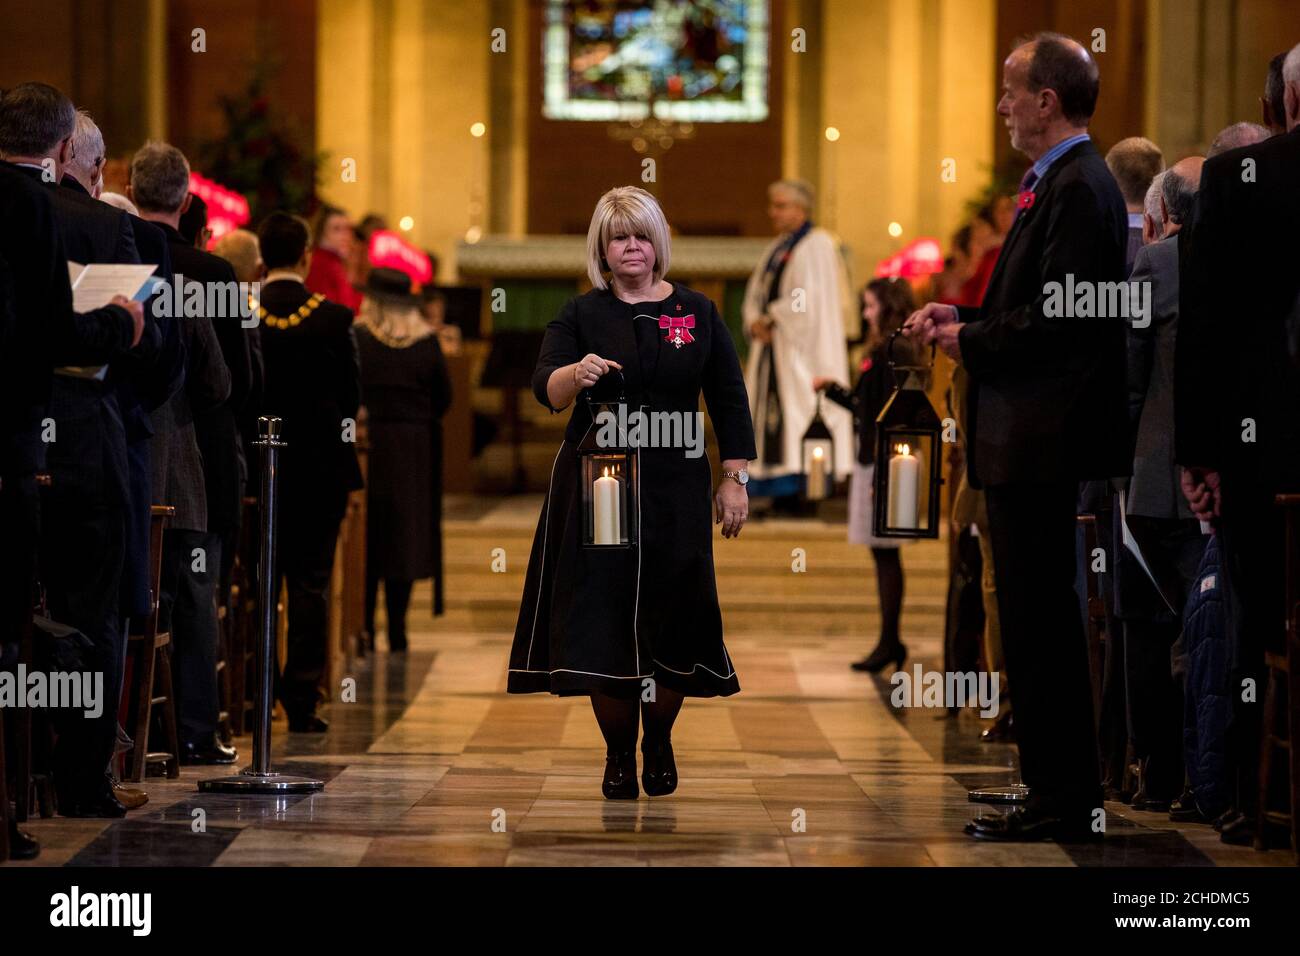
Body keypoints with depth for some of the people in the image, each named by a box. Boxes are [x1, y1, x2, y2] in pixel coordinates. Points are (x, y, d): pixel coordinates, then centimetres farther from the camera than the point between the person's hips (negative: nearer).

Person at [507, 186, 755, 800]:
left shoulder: (696, 312, 7)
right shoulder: (582, 315, 3)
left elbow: (730, 400, 9)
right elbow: (546, 390, -11)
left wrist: (735, 479, 3)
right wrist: (577, 373, -33)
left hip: (675, 484, 1)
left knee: (670, 615, 0)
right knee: (603, 614, -4)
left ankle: (659, 744, 18)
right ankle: (617, 753, 9)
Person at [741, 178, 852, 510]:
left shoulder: (816, 245, -7)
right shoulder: (776, 249, 19)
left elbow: (808, 298, -16)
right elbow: (756, 293, 19)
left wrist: (772, 319, -9)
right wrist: (755, 322, 0)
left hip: (800, 346, -8)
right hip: (771, 345, 8)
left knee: (798, 408, -13)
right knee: (769, 417, 3)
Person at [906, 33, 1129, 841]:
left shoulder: (1079, 188, -15)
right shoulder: (1062, 182, 18)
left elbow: (1057, 316, -22)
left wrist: (972, 341, -10)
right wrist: (965, 318, 10)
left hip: (1042, 439, -11)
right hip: (1027, 439, 11)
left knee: (1040, 617, -8)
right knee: (1037, 619, 14)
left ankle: (1062, 801, -4)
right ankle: (1058, 789, 21)